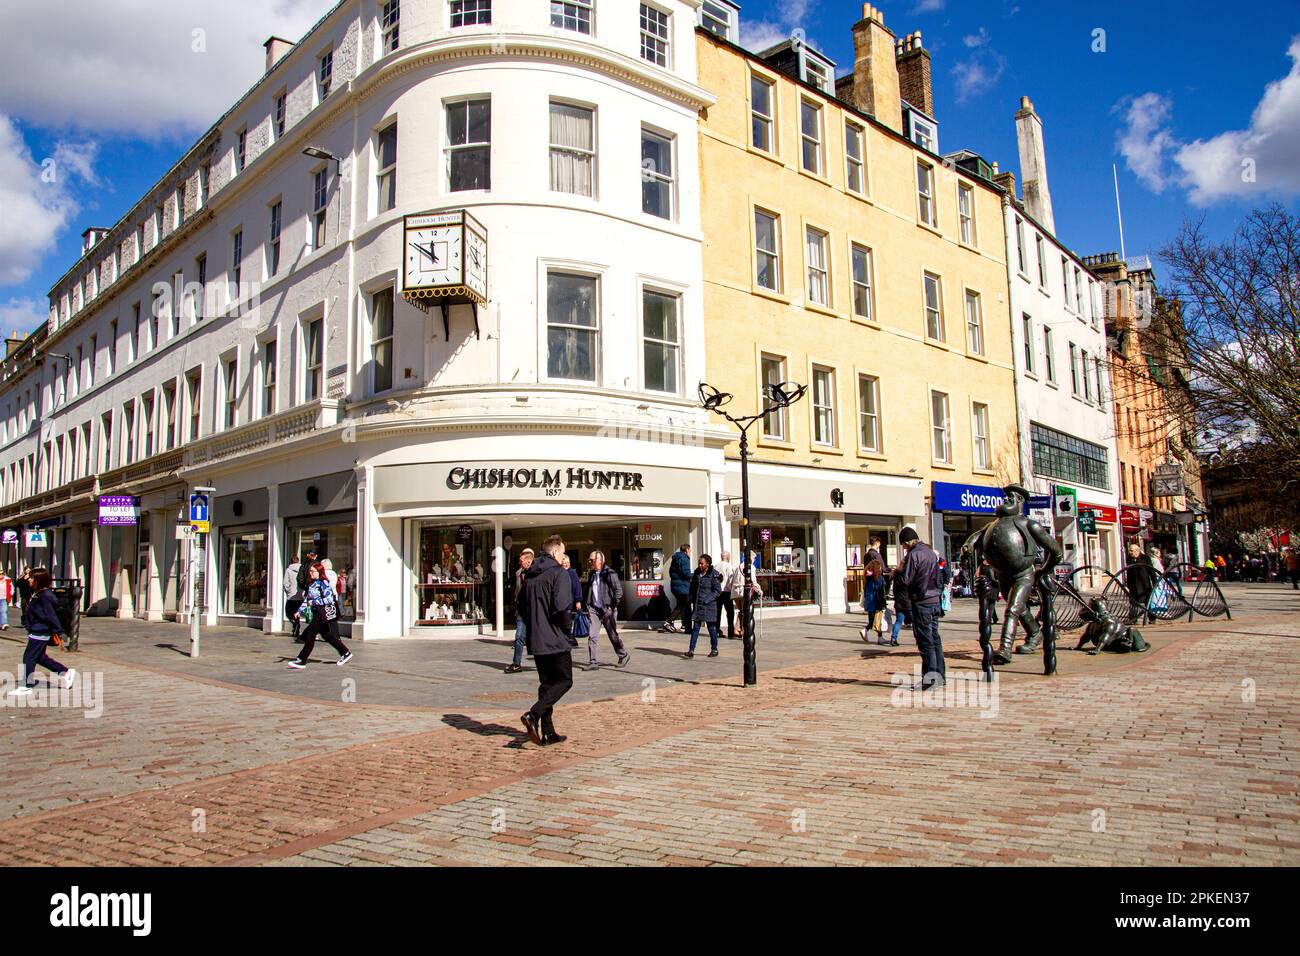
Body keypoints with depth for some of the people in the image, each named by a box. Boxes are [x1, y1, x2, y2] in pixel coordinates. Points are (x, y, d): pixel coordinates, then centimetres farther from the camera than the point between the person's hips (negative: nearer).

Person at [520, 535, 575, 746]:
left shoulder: (529, 575, 12)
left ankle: (548, 732, 13)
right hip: (555, 639, -8)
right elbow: (561, 607, -22)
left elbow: (523, 606, 15)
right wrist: (569, 625, -5)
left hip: (535, 640, 8)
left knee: (546, 683, 14)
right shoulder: (559, 573, -12)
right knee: (564, 680, 3)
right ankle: (533, 715, -14)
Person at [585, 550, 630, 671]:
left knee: (613, 635, 7)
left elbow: (619, 591, -12)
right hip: (594, 609, 6)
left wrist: (613, 606, -14)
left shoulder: (610, 574, -11)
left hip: (607, 610, -5)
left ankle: (624, 655, 27)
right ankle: (593, 662, -2)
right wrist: (588, 605, 12)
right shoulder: (591, 575, 11)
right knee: (592, 636, -5)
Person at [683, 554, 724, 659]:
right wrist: (692, 599, 9)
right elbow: (693, 587, 20)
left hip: (709, 605, -5)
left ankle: (714, 649, 19)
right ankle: (691, 650, 0)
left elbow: (718, 591, -9)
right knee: (695, 627, 2)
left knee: (711, 627, 5)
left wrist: (707, 600, -16)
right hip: (697, 605, 5)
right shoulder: (697, 573, 8)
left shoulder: (714, 575, -9)